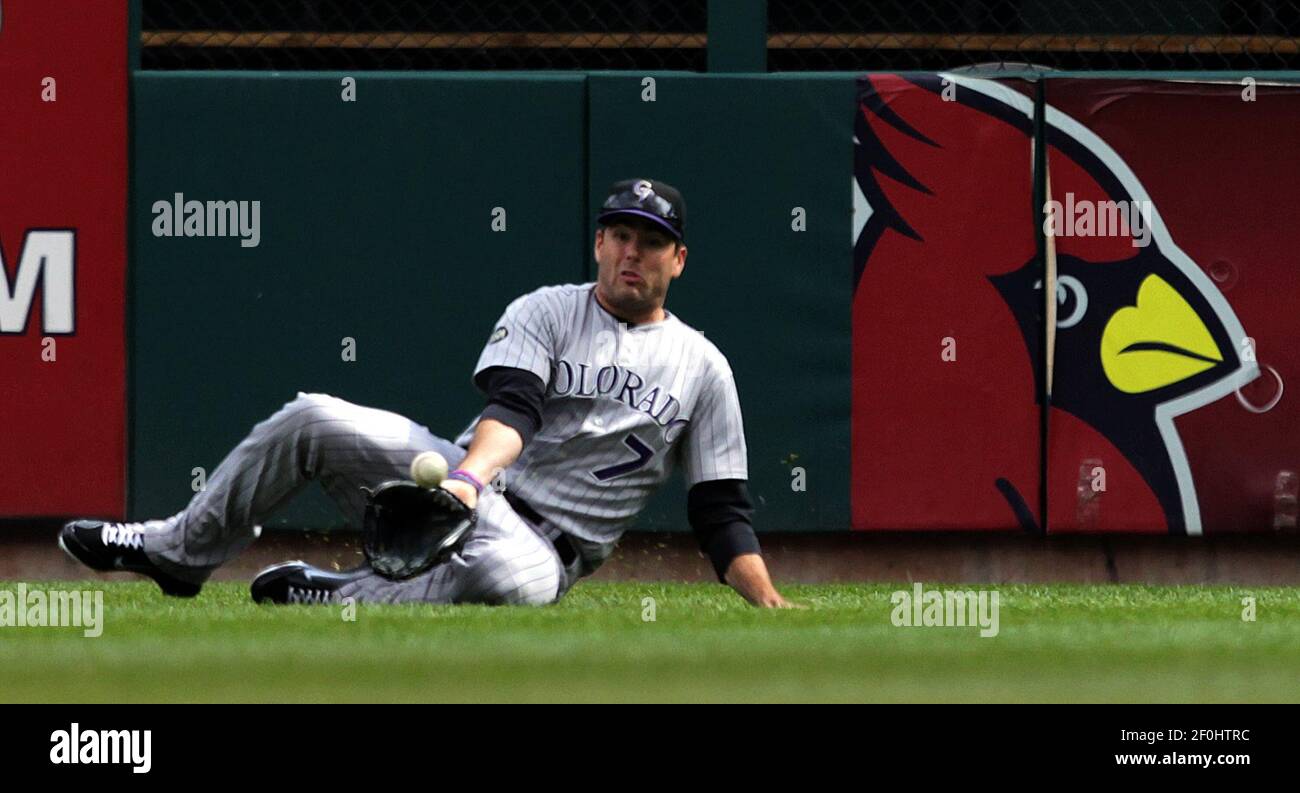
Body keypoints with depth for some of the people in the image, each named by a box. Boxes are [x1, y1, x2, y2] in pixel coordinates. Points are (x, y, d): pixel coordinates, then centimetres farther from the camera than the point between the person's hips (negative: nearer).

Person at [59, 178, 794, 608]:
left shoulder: (703, 367, 7)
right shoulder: (544, 313, 5)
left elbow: (723, 509, 6)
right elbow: (512, 406, -14)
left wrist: (771, 602, -9)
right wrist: (470, 476, -35)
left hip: (542, 541, -2)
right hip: (468, 477, 2)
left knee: (522, 579, -41)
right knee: (315, 421, -19)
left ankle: (335, 595, -26)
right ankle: (180, 551, -5)